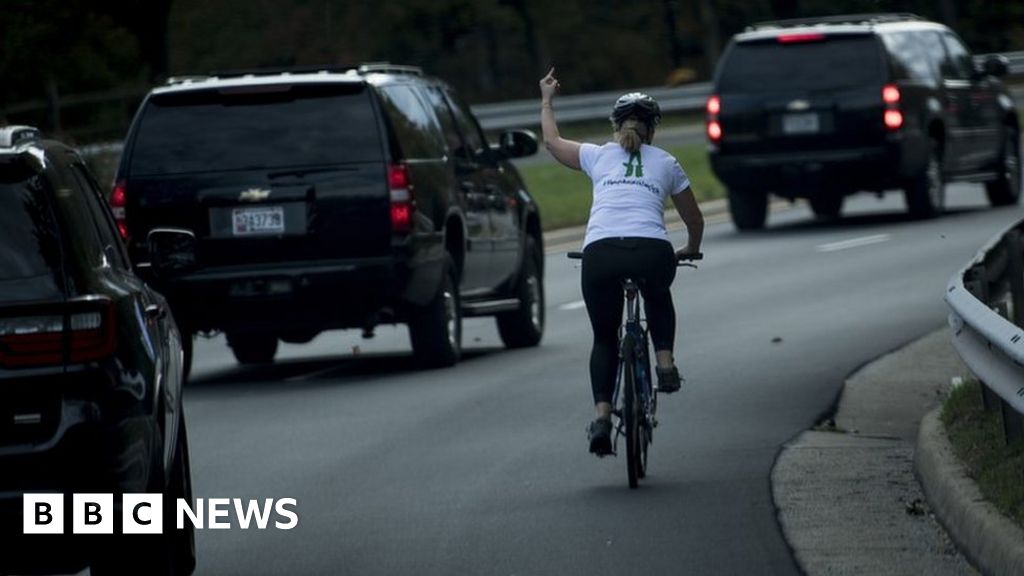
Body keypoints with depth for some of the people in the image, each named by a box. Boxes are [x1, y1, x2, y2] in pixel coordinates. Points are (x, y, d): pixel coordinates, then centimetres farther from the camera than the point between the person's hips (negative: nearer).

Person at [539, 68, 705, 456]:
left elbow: (552, 141, 40)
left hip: (600, 253, 0)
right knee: (658, 297, 37)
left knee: (604, 338, 17)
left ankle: (601, 417, 0)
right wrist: (691, 249, 53)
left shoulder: (598, 156, 21)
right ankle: (665, 362, 19)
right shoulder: (666, 163, 22)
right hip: (652, 252, 0)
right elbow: (694, 220, 33)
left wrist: (546, 100, 56)